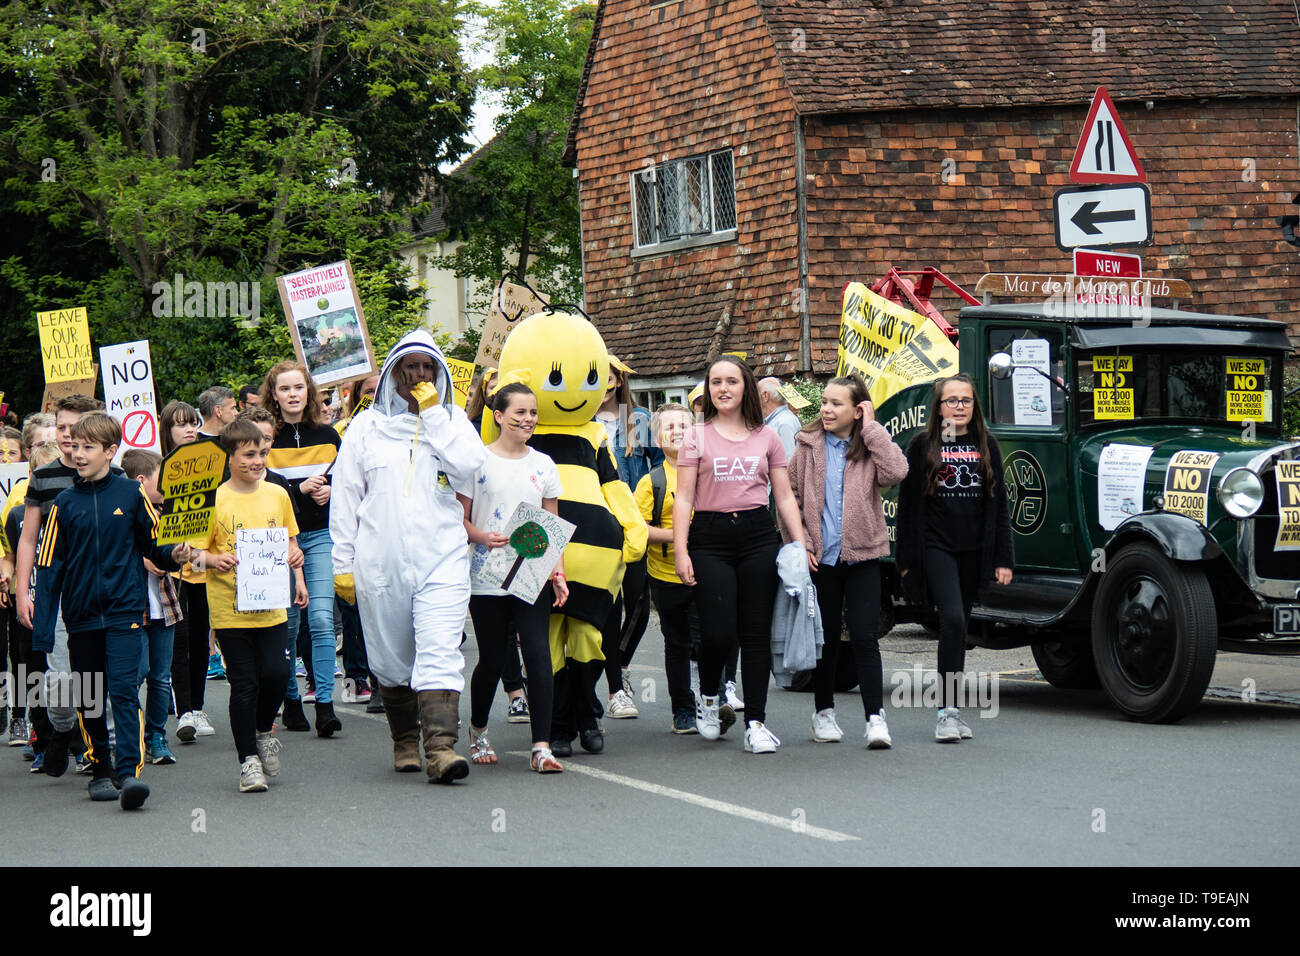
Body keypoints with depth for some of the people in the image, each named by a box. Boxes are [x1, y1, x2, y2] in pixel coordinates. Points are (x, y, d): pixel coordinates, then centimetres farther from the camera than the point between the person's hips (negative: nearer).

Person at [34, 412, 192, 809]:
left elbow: (153, 545, 10)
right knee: (88, 697, 10)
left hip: (124, 610, -3)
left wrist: (173, 555, -14)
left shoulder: (131, 493, -1)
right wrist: (42, 632, -1)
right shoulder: (65, 504, 3)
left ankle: (129, 770, -18)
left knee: (123, 689, -14)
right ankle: (100, 769, 22)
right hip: (81, 613, 3)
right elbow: (49, 568, 4)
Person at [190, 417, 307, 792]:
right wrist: (214, 559, -23)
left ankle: (265, 729, 23)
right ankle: (248, 760, 11)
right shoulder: (215, 500, -5)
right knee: (244, 683, 0)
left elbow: (290, 541, 19)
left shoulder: (277, 495, 7)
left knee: (276, 672, -7)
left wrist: (298, 579, 9)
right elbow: (197, 551, -2)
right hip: (229, 608, -3)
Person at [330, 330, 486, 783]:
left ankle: (440, 746, -23)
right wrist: (343, 563, 4)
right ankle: (405, 741, 24)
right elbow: (345, 497, 9)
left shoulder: (451, 420, 12)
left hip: (441, 559, -1)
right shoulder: (366, 426, 10)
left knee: (440, 651, -15)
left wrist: (432, 414, -7)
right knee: (392, 657, 8)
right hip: (380, 561, 1)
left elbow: (469, 465, -9)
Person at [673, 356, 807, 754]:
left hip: (758, 536, 2)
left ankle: (756, 722, 5)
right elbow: (684, 498, 2)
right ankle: (708, 698, 20)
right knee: (718, 632, -10)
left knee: (756, 632, 0)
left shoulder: (766, 437, 11)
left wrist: (801, 545, 2)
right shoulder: (697, 437, 6)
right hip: (711, 538, -2)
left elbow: (784, 497, 12)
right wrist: (680, 550, -8)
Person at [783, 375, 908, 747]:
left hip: (862, 556, -1)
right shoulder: (809, 446, 3)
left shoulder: (871, 445, 1)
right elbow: (790, 496, 6)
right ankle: (823, 712, 22)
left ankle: (875, 717, -8)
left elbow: (896, 472, -19)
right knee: (826, 638, 10)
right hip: (820, 558, 1)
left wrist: (871, 427, -14)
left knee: (865, 638, -9)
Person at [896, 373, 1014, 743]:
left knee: (959, 625, 10)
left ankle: (952, 710, 19)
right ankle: (948, 710, -20)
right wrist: (907, 559, -1)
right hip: (936, 547, -3)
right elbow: (908, 504, 2)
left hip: (974, 550, 3)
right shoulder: (922, 446, 1)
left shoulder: (987, 446, 8)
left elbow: (999, 503, 9)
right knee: (952, 619, -19)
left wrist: (1003, 558, 4)